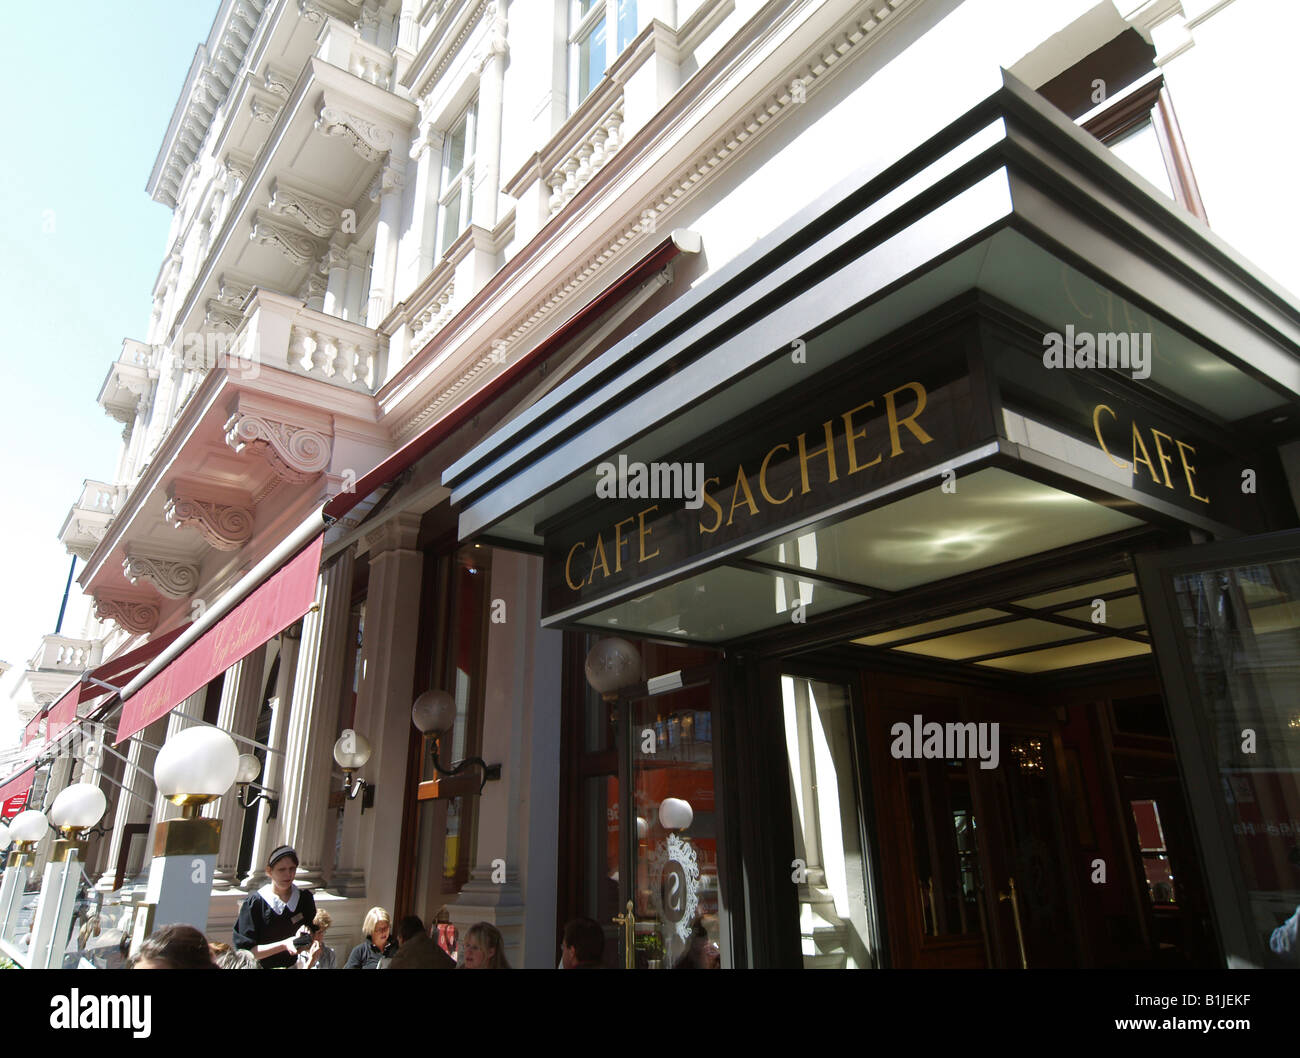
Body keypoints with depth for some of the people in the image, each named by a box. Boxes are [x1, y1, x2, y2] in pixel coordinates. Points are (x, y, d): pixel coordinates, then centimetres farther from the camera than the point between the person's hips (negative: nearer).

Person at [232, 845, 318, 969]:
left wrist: (306, 935, -9)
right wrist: (284, 945, -15)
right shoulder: (254, 904, -4)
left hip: (294, 965, 2)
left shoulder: (305, 898, 4)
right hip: (262, 966, -2)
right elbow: (247, 952, -6)